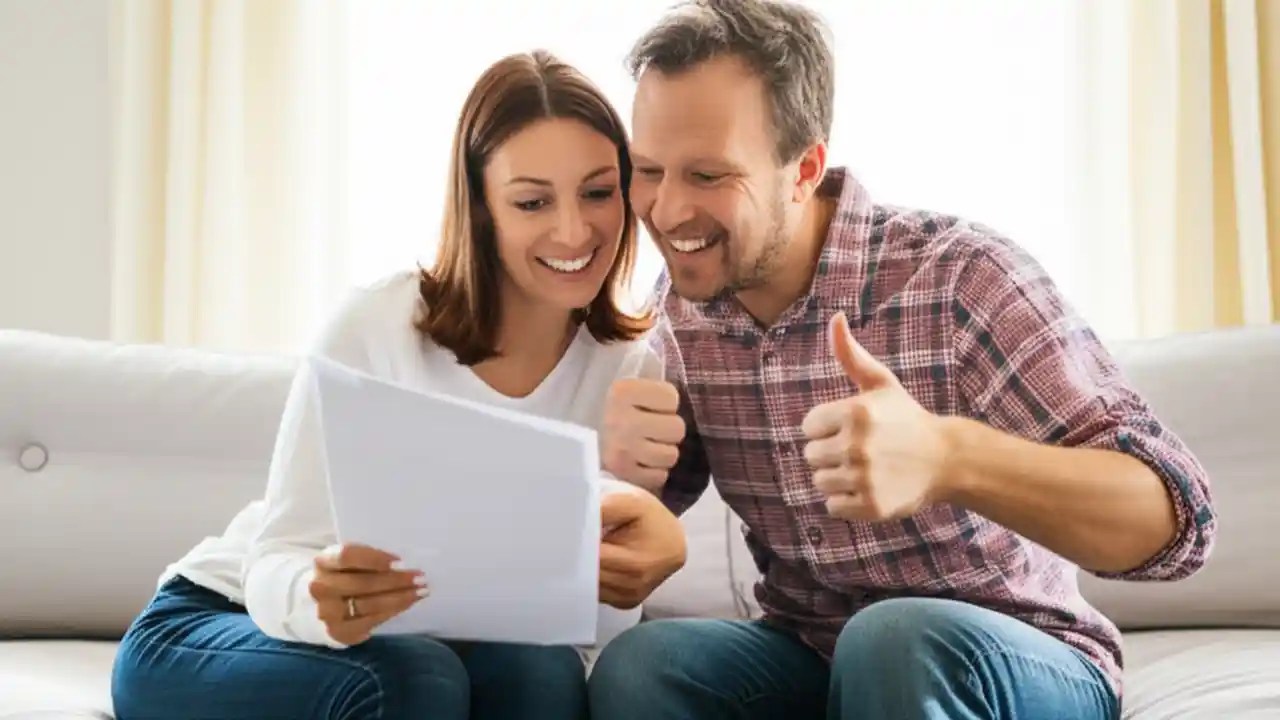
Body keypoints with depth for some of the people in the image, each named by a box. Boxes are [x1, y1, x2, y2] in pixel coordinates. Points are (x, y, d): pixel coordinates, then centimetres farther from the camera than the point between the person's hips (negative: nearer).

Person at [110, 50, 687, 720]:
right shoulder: (374, 326, -21)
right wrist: (318, 599, -44)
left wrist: (623, 586, -37)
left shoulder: (628, 367, -11)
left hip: (423, 643, 3)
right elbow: (277, 567, -20)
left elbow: (594, 626, -13)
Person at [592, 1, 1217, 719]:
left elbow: (1176, 519, -27)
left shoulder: (958, 276, -21)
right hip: (806, 659, 4)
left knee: (898, 640, -34)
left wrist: (947, 456, -46)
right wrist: (626, 464, -18)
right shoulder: (680, 303, -4)